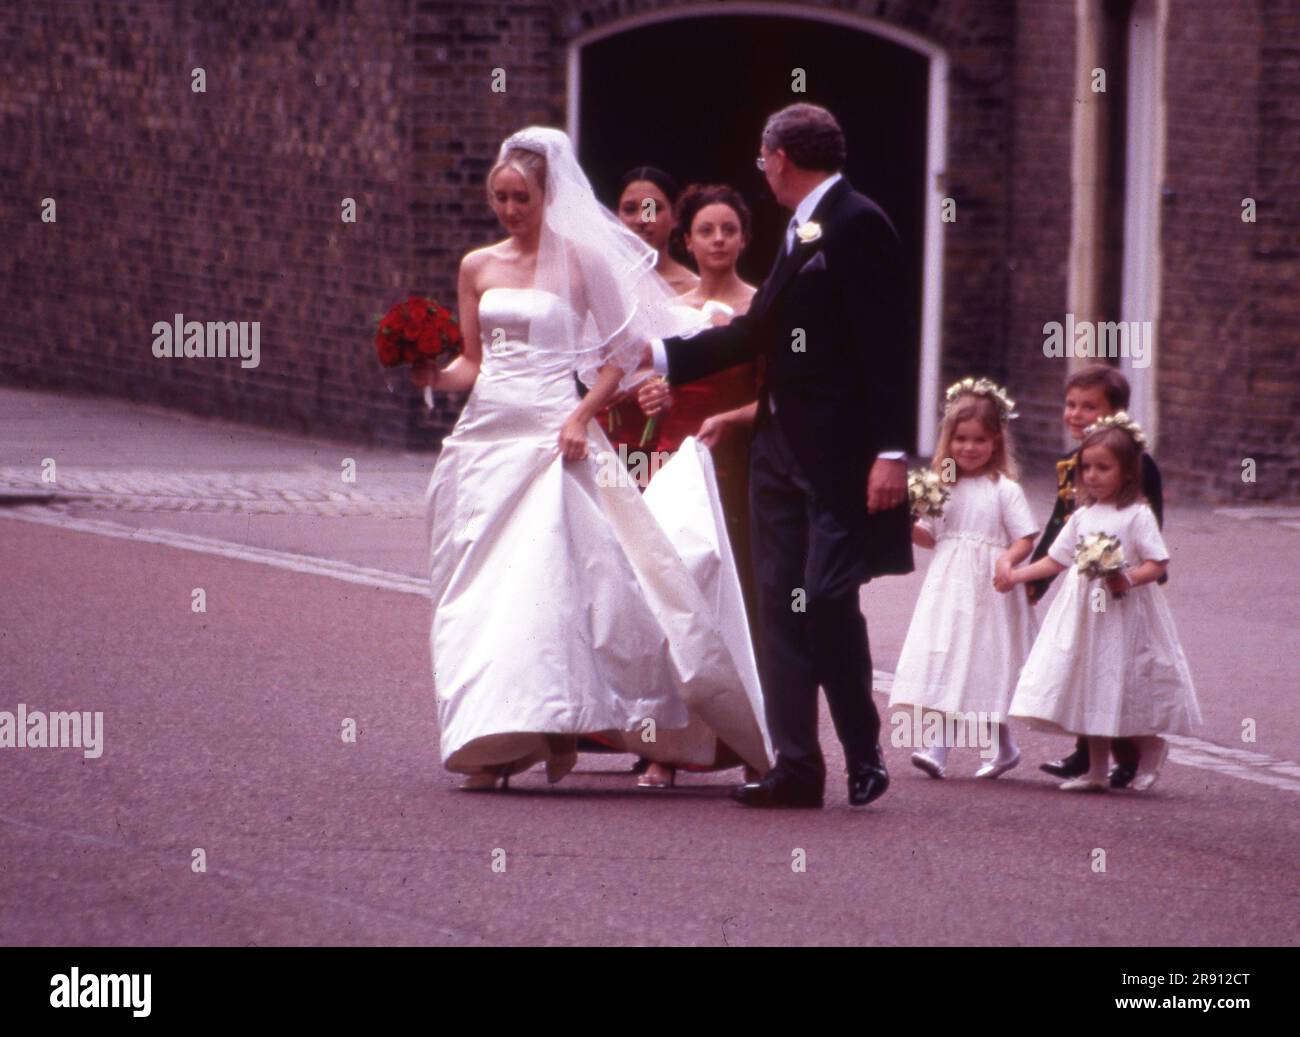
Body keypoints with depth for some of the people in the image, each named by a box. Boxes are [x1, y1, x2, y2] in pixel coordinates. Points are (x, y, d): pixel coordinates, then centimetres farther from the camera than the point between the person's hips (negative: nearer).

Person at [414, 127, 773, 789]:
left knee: (546, 578, -13)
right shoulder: (478, 268, 13)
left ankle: (558, 728, -7)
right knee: (478, 586, 0)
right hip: (485, 435, 5)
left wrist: (581, 416, -10)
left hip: (551, 437, -5)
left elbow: (624, 354, 2)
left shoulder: (581, 261, 0)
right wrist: (435, 376, -4)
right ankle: (487, 741, 3)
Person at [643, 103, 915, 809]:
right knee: (782, 608, 6)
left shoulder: (857, 226, -11)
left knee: (827, 600, -11)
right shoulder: (801, 231, 17)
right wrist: (661, 355, 26)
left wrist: (890, 452, -22)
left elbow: (887, 345, -17)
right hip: (781, 449, 9)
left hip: (839, 458, -9)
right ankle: (796, 767, 8)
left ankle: (864, 753, 6)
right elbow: (758, 330, 23)